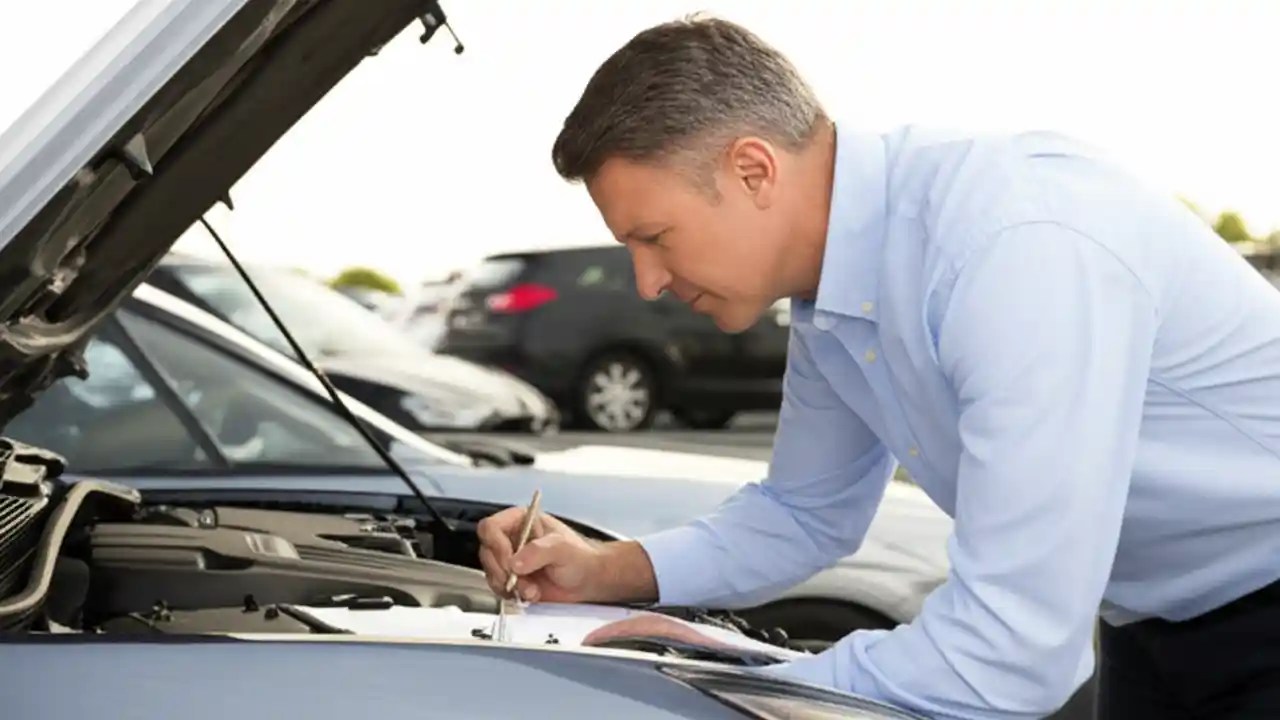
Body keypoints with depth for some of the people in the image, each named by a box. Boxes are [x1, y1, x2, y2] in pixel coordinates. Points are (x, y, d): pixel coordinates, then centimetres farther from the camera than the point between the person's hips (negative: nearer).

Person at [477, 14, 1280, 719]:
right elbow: (805, 513, 10)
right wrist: (605, 573, -5)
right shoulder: (832, 292, -6)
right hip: (1155, 627, 7)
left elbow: (1013, 651, -35)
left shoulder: (1022, 245, -34)